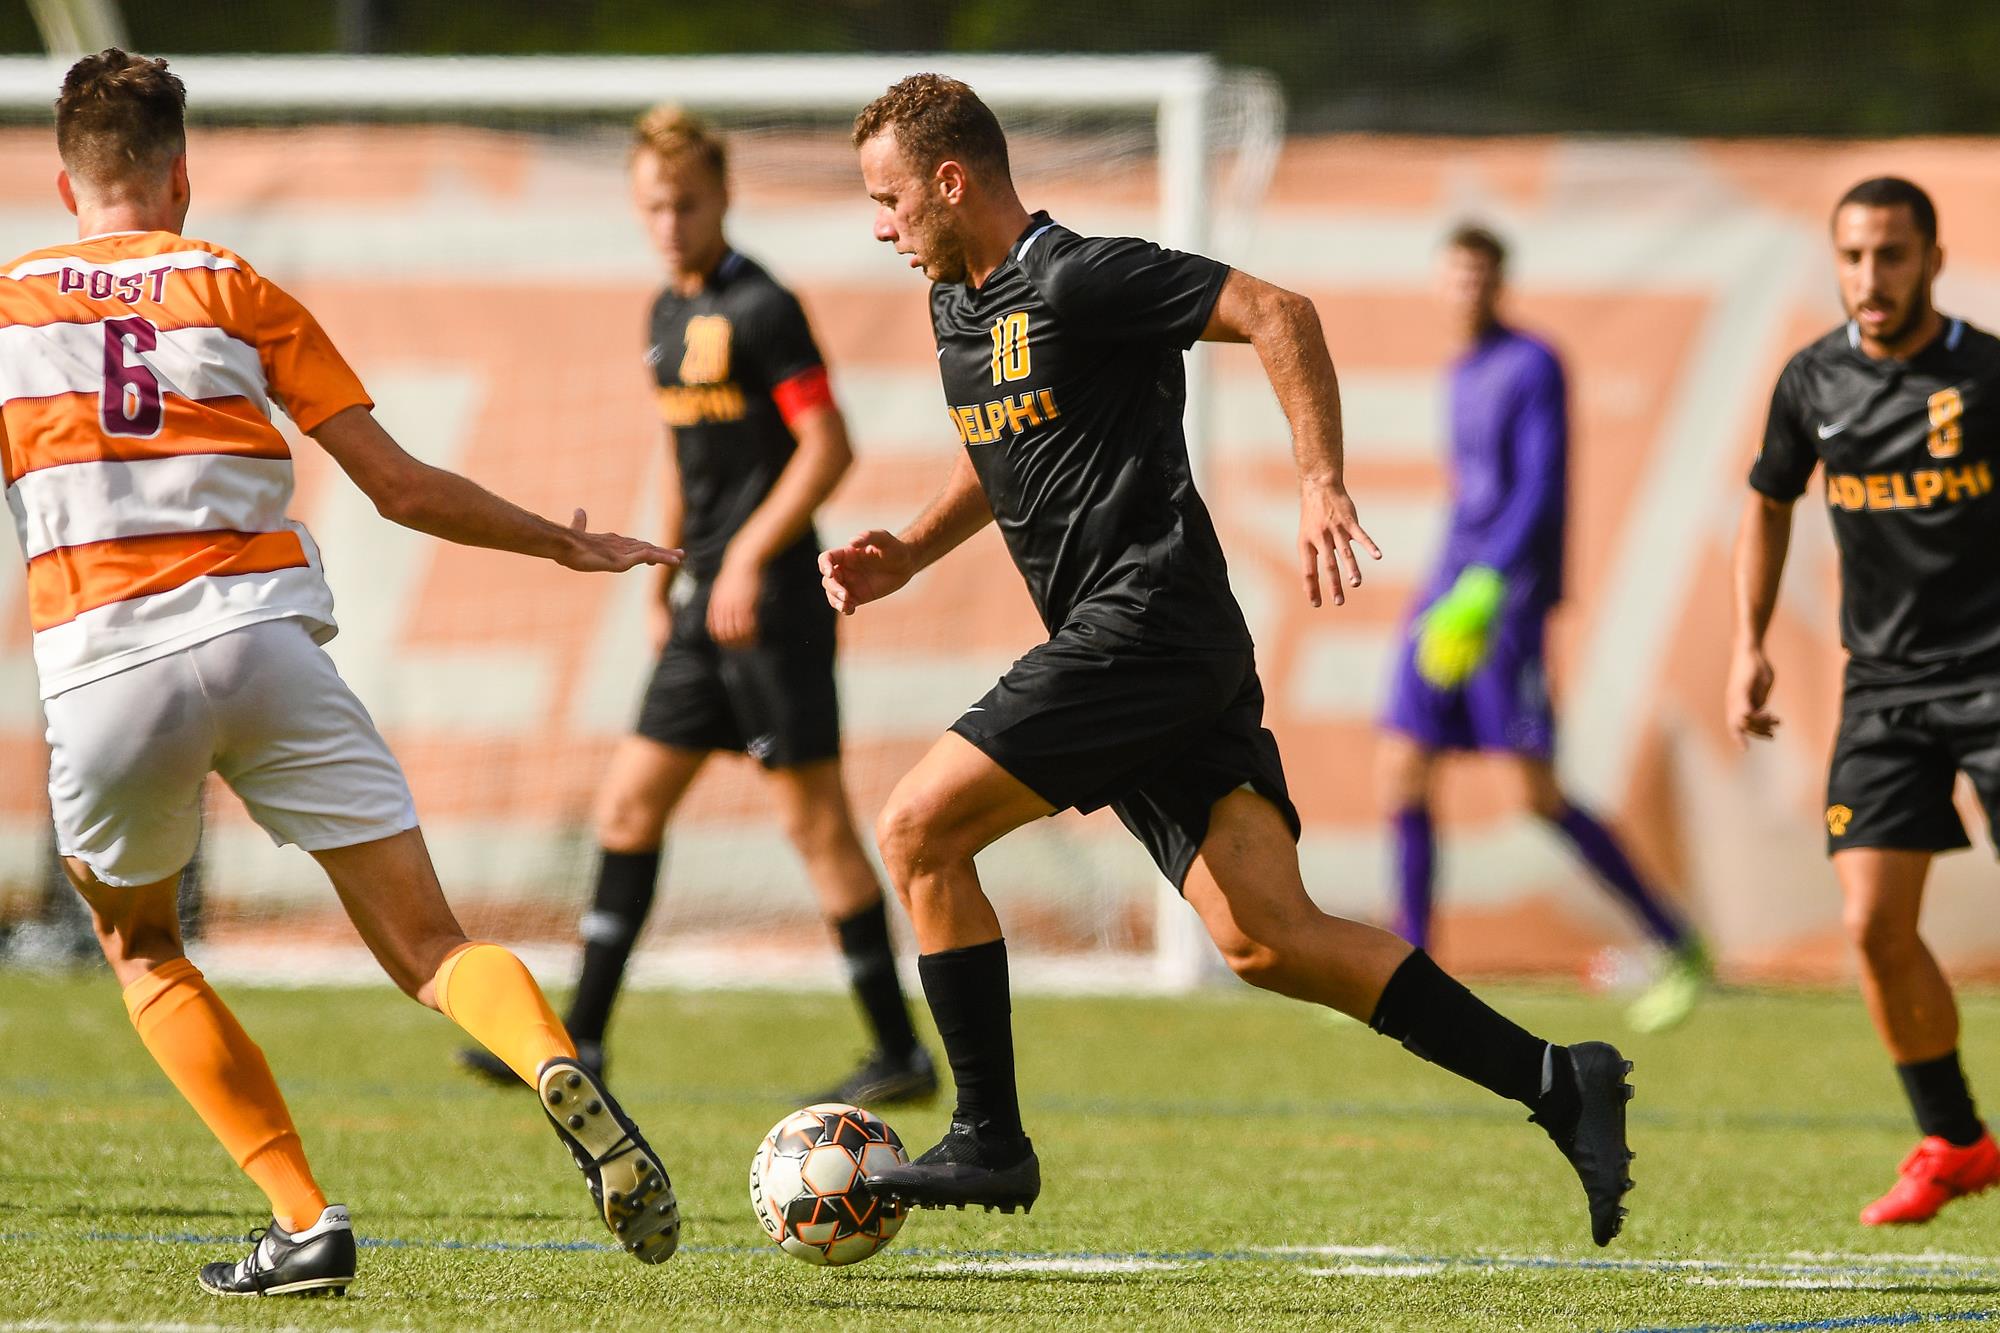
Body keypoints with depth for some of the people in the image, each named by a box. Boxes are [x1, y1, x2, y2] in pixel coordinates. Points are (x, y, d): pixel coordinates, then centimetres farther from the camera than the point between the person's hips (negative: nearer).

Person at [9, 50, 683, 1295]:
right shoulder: (236, 291, 13)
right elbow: (399, 486, 10)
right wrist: (565, 542, 22)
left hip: (105, 669, 0)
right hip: (267, 643, 1)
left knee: (139, 948, 24)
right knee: (431, 948, 2)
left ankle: (305, 1223, 10)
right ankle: (556, 1067, -32)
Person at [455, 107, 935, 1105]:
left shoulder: (761, 310, -12)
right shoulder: (670, 313, 15)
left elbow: (827, 447, -16)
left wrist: (749, 557, -22)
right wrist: (666, 587, 24)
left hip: (771, 605, -9)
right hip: (708, 609, 9)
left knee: (814, 819, -6)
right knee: (629, 803, 8)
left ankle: (901, 1055, 0)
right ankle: (581, 1042, 12)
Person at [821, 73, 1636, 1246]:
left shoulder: (1076, 281, -12)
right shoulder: (958, 307, 17)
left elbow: (1277, 313, -16)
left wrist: (1323, 483, -22)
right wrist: (908, 554, 19)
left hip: (1147, 616, -9)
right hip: (1120, 643, 9)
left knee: (918, 831, -10)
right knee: (1268, 939, -1)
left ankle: (991, 1142, -4)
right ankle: (1559, 1084, -2)